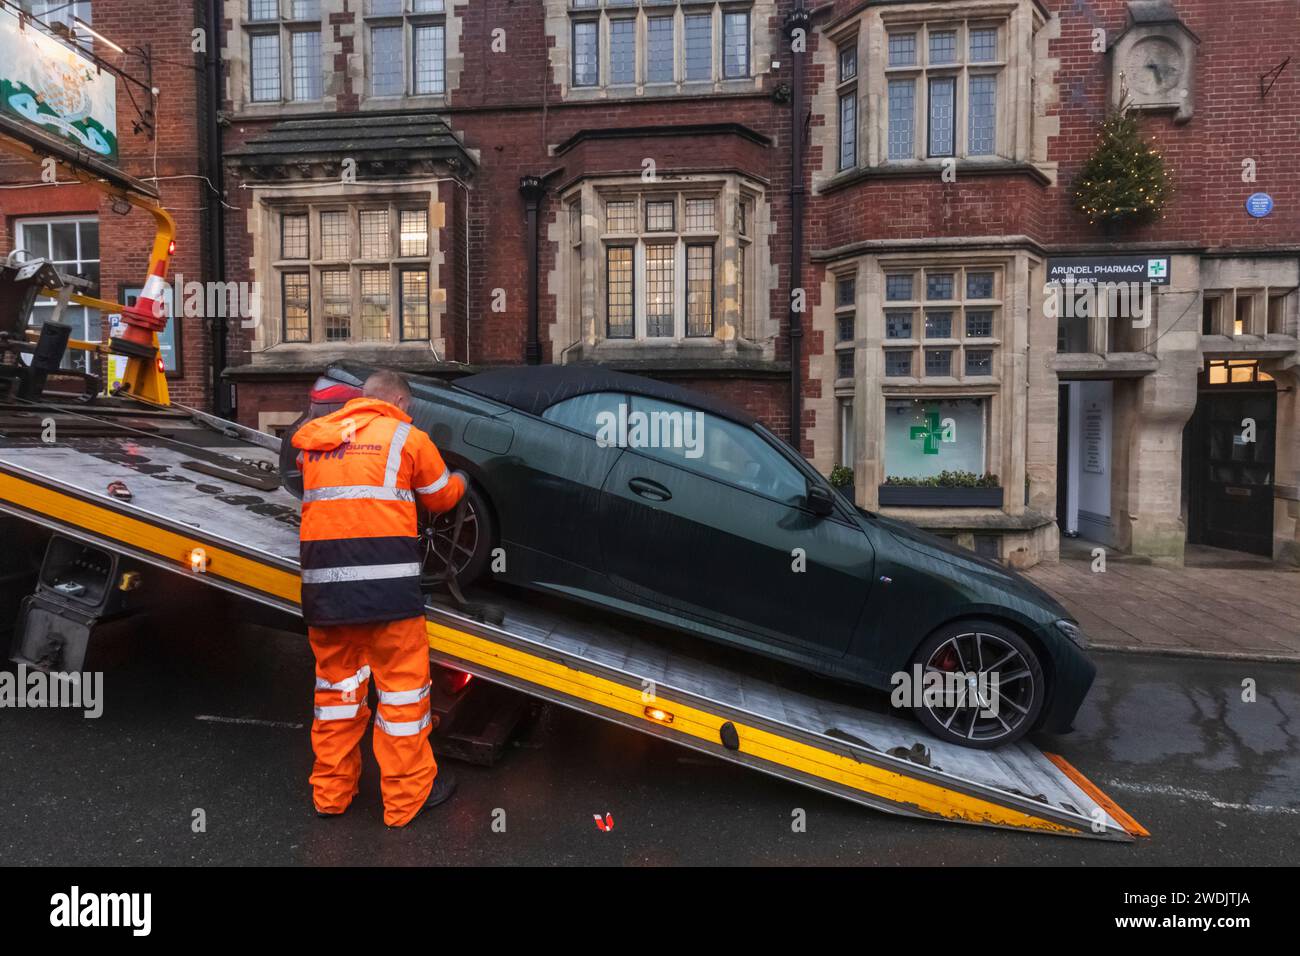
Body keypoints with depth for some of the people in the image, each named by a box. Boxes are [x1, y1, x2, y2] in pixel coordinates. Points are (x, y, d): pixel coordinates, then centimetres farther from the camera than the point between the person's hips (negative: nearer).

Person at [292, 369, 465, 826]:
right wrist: (459, 481, 35)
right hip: (386, 577, -5)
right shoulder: (406, 436, 3)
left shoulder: (314, 437, 16)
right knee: (402, 682, 6)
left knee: (336, 679, 17)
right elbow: (441, 497, 14)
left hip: (322, 578, 5)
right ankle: (408, 794, 15)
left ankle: (331, 791, 27)